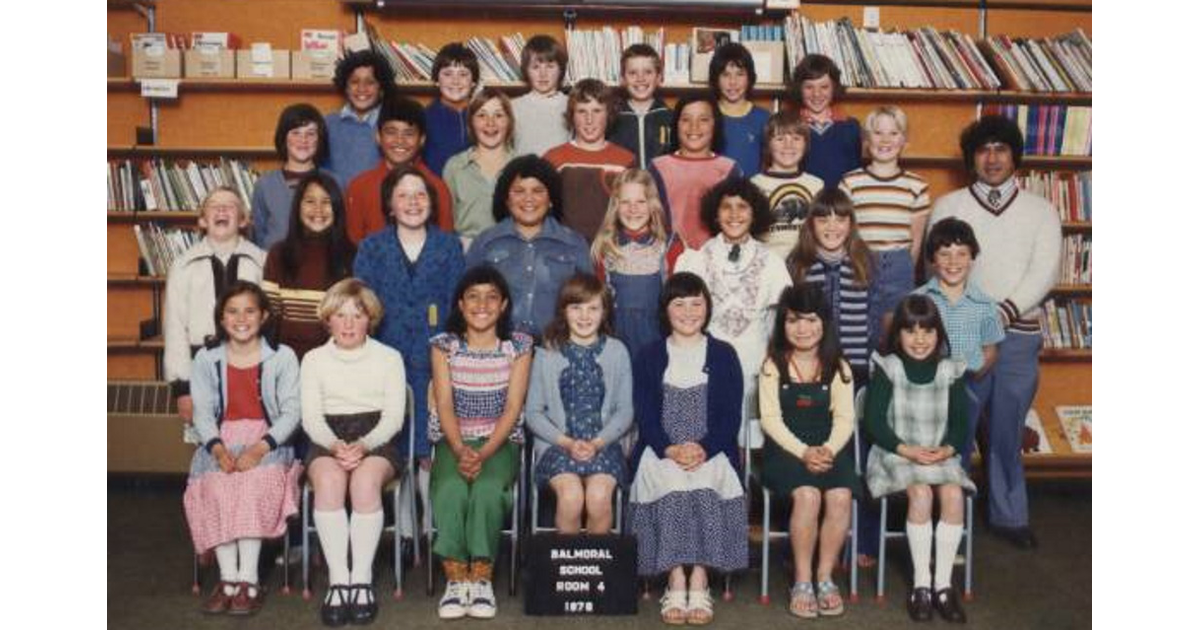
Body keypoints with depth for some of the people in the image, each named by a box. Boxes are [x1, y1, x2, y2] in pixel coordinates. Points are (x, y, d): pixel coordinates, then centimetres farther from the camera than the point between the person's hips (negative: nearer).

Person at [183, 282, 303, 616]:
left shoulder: (282, 357, 3)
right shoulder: (206, 359, 10)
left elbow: (291, 412, -3)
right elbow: (203, 412, 4)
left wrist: (259, 448, -19)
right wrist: (219, 449, -16)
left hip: (268, 441, -2)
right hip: (221, 441, 2)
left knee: (255, 482, -32)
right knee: (216, 485, -29)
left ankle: (248, 579, -28)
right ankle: (228, 578, -26)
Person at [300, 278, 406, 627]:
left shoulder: (389, 358, 10)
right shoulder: (313, 359, 14)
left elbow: (394, 417, 2)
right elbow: (311, 417, 5)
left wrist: (364, 445, -18)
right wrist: (334, 445, -17)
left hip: (376, 441, -1)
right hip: (328, 442, 1)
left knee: (365, 480, -35)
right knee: (328, 480, -34)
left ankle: (362, 580, -28)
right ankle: (337, 580, -31)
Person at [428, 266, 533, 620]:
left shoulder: (518, 346, 1)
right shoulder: (444, 345, 3)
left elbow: (512, 408, -5)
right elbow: (444, 406, -4)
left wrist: (483, 454, -19)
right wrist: (461, 451, -21)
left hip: (501, 441, -1)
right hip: (452, 441, 1)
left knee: (487, 488, -32)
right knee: (451, 488, -31)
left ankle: (481, 579, -22)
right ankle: (456, 579, -23)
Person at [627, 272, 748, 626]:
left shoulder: (724, 355, 12)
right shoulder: (649, 358, 13)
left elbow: (731, 415, 4)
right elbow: (644, 415, 3)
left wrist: (703, 449, -15)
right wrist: (670, 449, -16)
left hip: (712, 450, 0)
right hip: (662, 450, 0)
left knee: (703, 485, -32)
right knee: (671, 481, -32)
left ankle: (699, 582, -27)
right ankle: (676, 582, -27)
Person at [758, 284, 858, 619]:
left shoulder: (837, 367, 10)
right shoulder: (772, 365, 4)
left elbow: (844, 418, 3)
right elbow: (771, 419, -4)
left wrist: (829, 450, -17)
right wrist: (803, 451, -17)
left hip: (829, 448, 2)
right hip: (785, 448, -2)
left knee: (840, 497, -28)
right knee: (807, 494, -31)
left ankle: (825, 577, -10)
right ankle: (802, 580, -16)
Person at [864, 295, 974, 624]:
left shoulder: (950, 371, 7)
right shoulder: (887, 367, -1)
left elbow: (961, 423, 8)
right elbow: (875, 422, -5)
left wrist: (948, 449, -13)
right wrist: (907, 450, -18)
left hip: (939, 455, 3)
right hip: (895, 453, -2)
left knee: (953, 494, -27)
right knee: (921, 493, -31)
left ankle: (943, 585, -18)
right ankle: (920, 585, -20)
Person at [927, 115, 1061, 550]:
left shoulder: (1041, 212, 11)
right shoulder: (948, 206, 7)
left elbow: (1045, 271, -1)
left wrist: (1006, 312, -15)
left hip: (1019, 334, 1)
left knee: (1007, 431, 7)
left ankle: (1009, 515, 20)